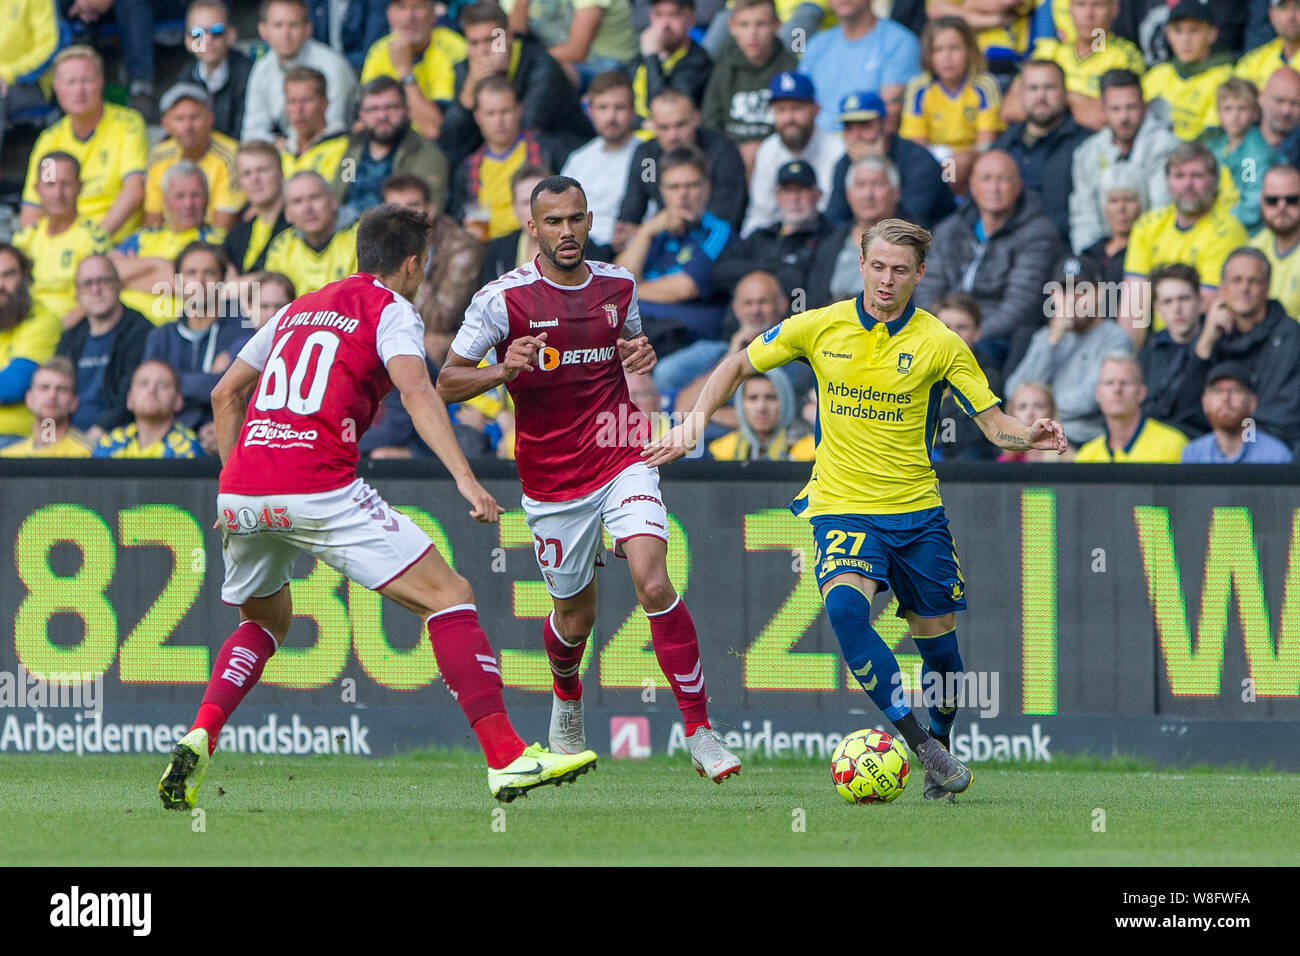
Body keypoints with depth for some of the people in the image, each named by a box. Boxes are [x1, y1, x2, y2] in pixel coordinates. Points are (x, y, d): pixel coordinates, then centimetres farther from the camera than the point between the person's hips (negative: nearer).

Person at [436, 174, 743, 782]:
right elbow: (446, 383, -4)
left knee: (654, 583, -20)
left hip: (621, 463, 1)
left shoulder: (618, 286, 3)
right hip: (551, 482, -1)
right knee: (574, 617, 10)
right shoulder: (502, 298, -8)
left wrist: (640, 356, -1)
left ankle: (700, 732, -17)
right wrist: (502, 371, -24)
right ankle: (566, 699, 47)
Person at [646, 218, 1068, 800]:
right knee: (845, 604, -29)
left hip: (916, 511, 1)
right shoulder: (821, 327, -1)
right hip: (841, 506, -1)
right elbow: (739, 366, 12)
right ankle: (918, 744, -28)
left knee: (937, 637, 5)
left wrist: (1030, 438, -23)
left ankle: (941, 748, 32)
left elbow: (993, 423, -2)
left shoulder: (938, 344, -3)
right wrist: (697, 418, -2)